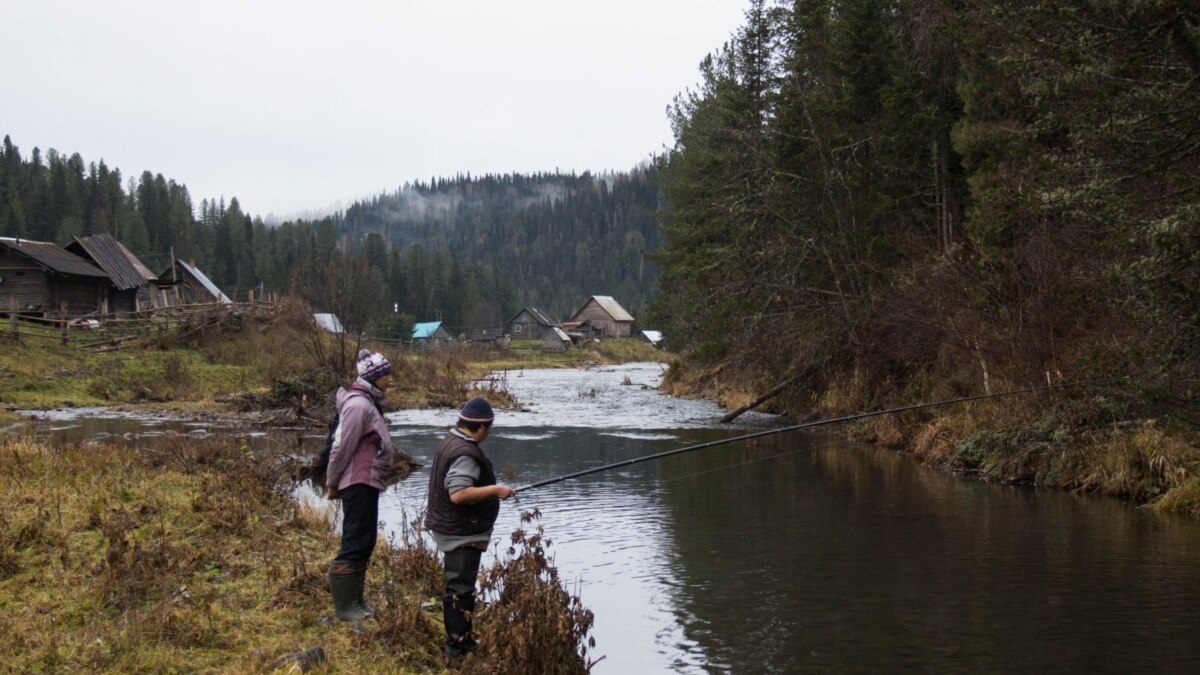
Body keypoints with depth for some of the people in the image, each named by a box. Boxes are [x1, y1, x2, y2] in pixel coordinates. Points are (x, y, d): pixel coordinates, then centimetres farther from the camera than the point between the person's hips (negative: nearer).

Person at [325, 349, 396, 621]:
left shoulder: (369, 402, 14)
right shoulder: (358, 405, -18)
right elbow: (342, 447, -18)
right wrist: (332, 484, -10)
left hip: (367, 482, 10)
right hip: (359, 483, -10)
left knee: (365, 542, 14)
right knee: (355, 543, -7)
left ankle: (355, 600, 22)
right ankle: (344, 606, -2)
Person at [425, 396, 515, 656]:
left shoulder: (451, 440, 9)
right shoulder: (465, 453, -24)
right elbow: (458, 494, -30)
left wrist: (490, 488, 21)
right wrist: (495, 490, -22)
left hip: (452, 528, 11)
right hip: (461, 533, -11)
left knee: (457, 584, 17)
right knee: (461, 588, -5)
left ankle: (460, 638, 26)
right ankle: (457, 644, 0)